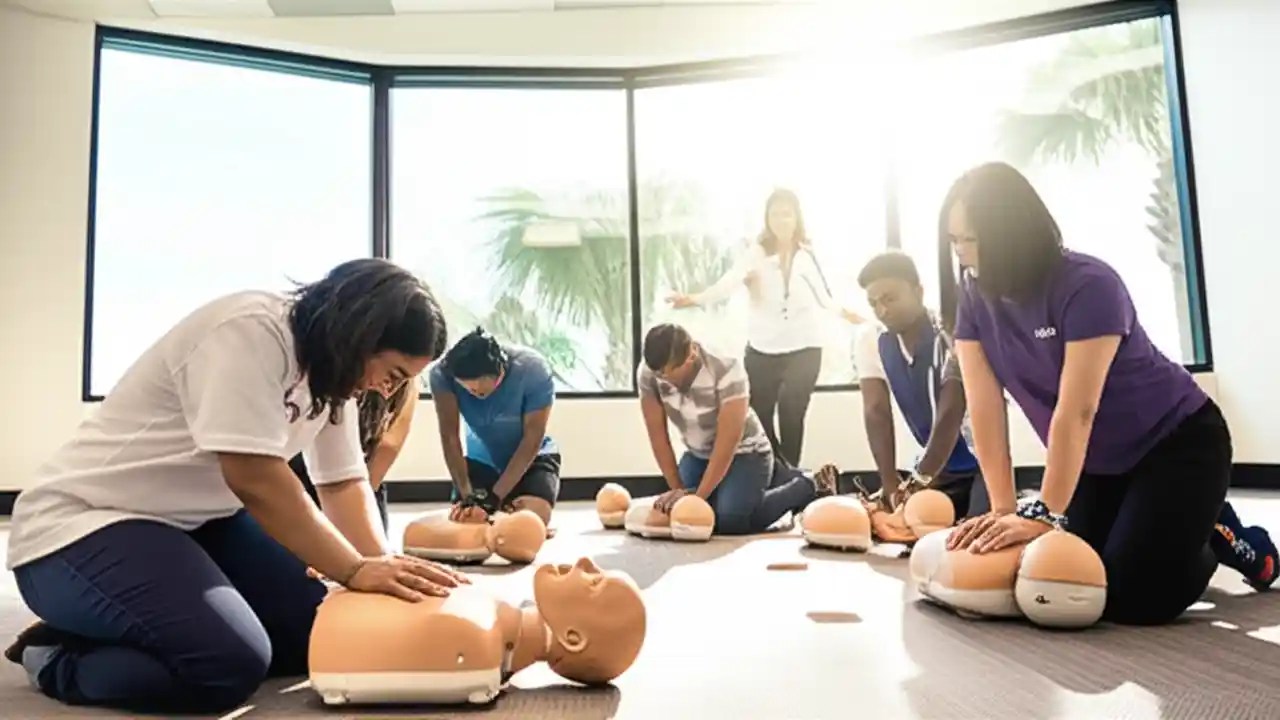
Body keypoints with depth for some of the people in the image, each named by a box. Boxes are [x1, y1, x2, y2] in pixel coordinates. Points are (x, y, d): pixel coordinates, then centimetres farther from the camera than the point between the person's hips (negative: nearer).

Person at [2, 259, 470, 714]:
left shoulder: (330, 369, 2)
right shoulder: (250, 330, -26)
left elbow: (344, 483, 0)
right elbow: (254, 478, -31)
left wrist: (386, 568, -16)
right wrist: (355, 569, -26)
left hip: (194, 522, 9)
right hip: (82, 525, -9)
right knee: (234, 661, -27)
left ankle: (127, 637, 11)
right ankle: (59, 658, -1)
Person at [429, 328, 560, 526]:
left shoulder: (534, 371, -30)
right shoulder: (443, 373, -26)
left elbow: (532, 440, -23)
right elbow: (450, 437, -21)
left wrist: (495, 496, -27)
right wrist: (467, 495, -29)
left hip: (532, 458, -2)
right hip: (481, 459, 2)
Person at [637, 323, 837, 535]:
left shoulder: (726, 371, -32)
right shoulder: (647, 373, -20)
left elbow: (727, 442, -30)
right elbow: (658, 435, -13)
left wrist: (698, 495, -30)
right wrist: (677, 488, -15)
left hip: (743, 452, -6)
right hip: (697, 454, 6)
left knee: (730, 519, -25)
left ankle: (810, 487, 2)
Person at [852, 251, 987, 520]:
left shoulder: (949, 335, -25)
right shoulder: (869, 341, -9)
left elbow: (950, 415, -31)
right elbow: (876, 413, -13)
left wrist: (919, 482, -36)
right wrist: (890, 484, -22)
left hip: (981, 462, -5)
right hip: (938, 466, 5)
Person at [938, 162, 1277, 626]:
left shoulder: (1088, 286, -27)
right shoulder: (973, 299, -9)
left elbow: (1076, 412, -33)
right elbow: (984, 408, -14)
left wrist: (1045, 515, -35)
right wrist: (1002, 510, -19)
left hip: (1177, 444, -6)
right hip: (1098, 461, 6)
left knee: (1131, 599, -14)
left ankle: (1223, 538, 16)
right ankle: (1191, 526, 26)